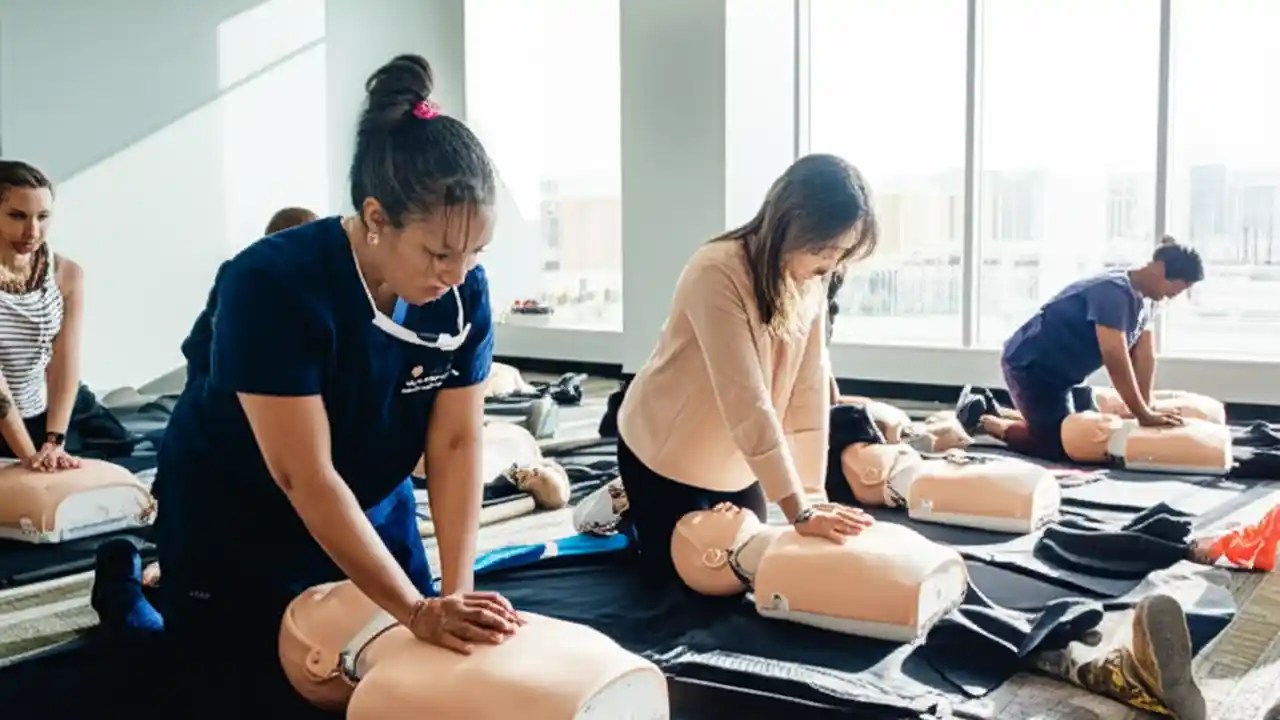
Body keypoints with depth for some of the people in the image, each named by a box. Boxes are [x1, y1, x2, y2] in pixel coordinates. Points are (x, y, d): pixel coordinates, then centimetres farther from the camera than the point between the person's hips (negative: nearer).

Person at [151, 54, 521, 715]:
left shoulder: (463, 292, -16)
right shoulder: (271, 284, -32)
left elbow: (457, 444, -15)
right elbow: (305, 477, -32)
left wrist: (457, 590, -25)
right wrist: (417, 610, -33)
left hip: (372, 512, 5)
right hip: (234, 525, -5)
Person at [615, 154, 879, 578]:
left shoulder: (812, 282, -9)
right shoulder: (717, 274, -33)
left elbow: (810, 390, -12)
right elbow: (746, 402, -37)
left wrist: (813, 494, -19)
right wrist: (799, 512, -38)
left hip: (735, 458, 6)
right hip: (665, 453, -6)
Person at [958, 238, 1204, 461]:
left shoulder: (1140, 300, 6)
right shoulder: (1113, 292, -25)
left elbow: (1144, 357, -1)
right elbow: (1116, 362, -30)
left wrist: (1146, 410, -9)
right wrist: (1144, 415, -27)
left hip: (1055, 371, 10)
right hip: (1030, 365, -10)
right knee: (1058, 444, -9)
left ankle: (989, 410, 24)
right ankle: (983, 419, 4)